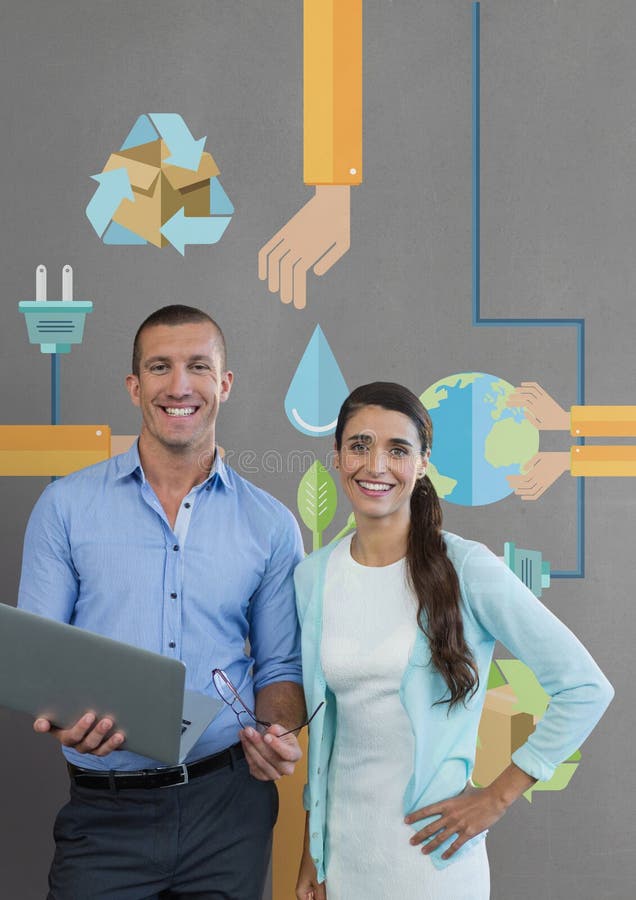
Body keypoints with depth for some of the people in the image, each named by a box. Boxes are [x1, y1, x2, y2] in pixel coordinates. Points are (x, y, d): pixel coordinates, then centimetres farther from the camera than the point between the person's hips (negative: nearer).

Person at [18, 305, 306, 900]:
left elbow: (280, 666, 10)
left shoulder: (271, 525, 4)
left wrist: (276, 735, -10)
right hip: (104, 809, -1)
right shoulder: (67, 506, 1)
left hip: (228, 805, 2)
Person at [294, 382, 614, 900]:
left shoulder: (466, 568, -13)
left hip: (431, 853, -3)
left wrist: (499, 796, -10)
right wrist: (311, 855, 10)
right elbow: (321, 725, 9)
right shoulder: (311, 578, 0)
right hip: (342, 848, 4)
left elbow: (586, 688, -12)